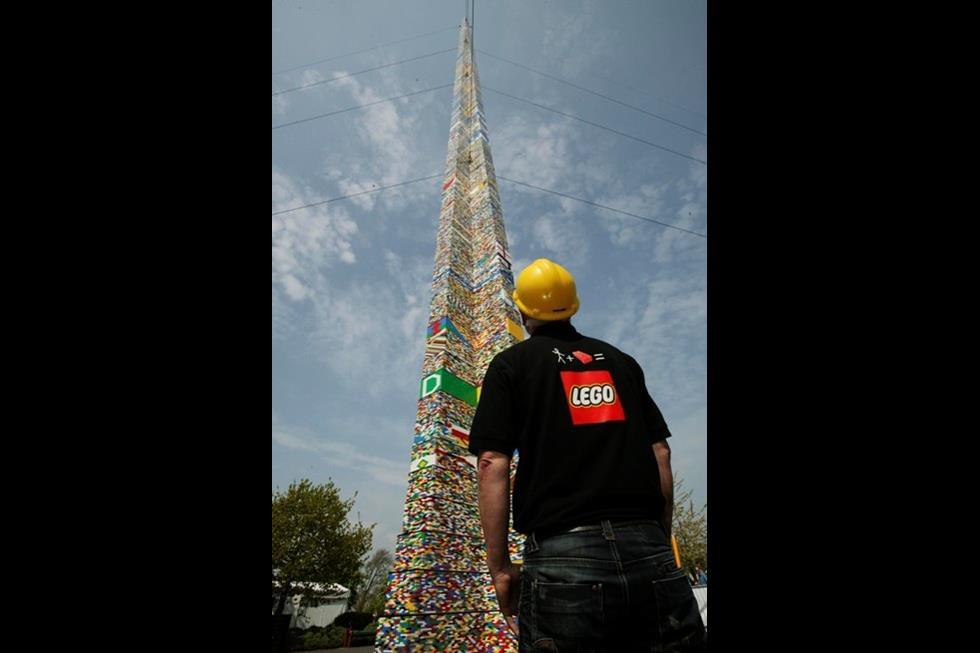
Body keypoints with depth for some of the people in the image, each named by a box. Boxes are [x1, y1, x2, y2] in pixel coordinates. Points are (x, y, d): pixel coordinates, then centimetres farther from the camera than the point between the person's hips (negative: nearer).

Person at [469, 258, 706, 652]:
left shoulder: (512, 363, 5)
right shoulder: (620, 360, 17)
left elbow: (493, 464, -6)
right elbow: (660, 455, 13)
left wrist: (500, 567, -2)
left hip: (563, 555, -3)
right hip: (648, 553, 4)